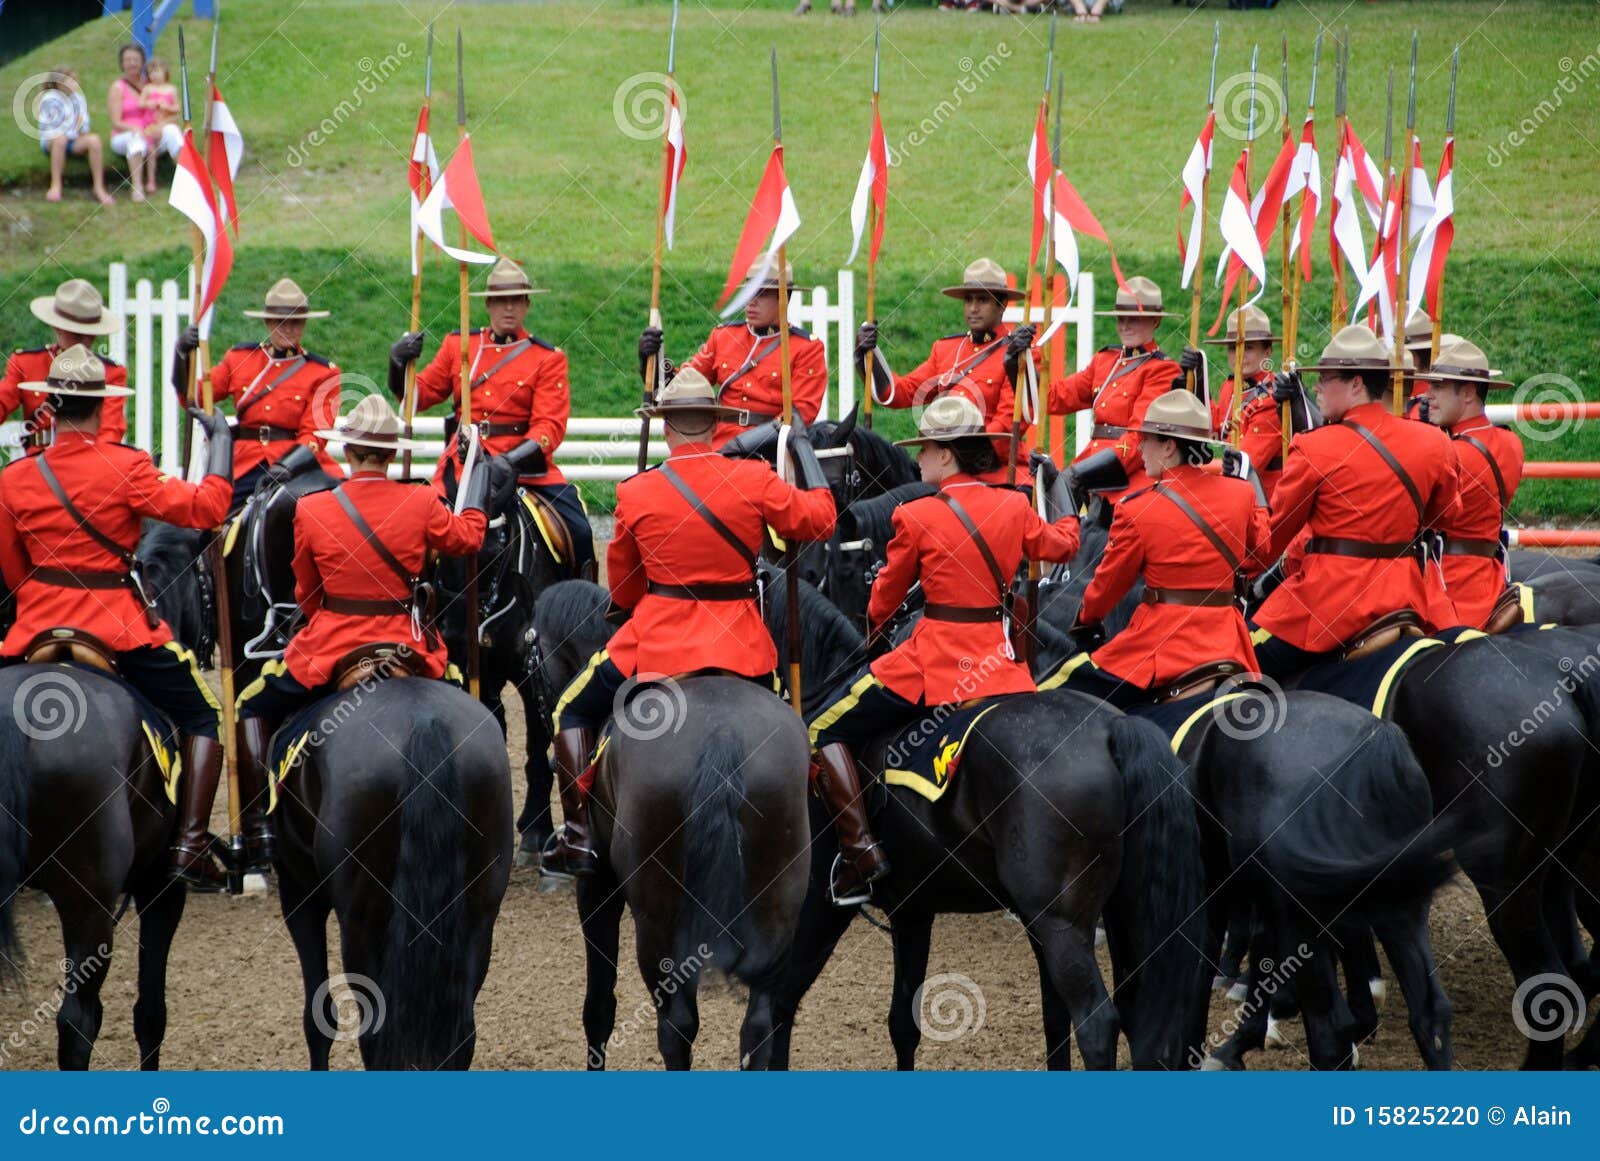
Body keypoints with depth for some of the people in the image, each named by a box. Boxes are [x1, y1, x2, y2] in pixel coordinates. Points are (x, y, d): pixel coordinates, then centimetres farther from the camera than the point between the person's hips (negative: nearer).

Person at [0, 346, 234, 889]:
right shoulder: (125, 467, -12)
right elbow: (205, 507, -15)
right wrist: (221, 439, -3)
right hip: (123, 629, -3)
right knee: (204, 717, 10)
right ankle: (191, 847, -4)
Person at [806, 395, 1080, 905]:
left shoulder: (917, 517, -10)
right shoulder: (1015, 508, 3)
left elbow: (885, 597, 3)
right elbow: (1062, 543, 24)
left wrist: (874, 624, 26)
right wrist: (1065, 497, 45)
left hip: (935, 661, -5)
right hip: (1000, 661, 5)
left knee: (824, 734, 2)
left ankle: (861, 851, -10)